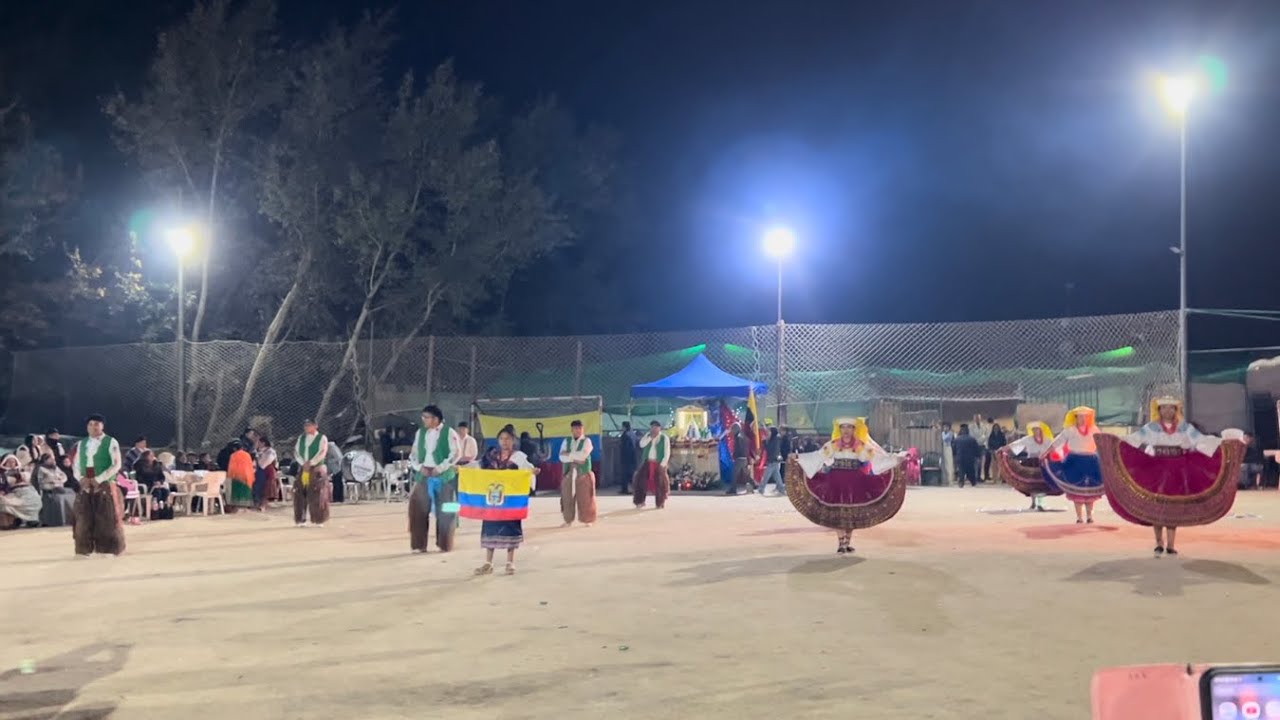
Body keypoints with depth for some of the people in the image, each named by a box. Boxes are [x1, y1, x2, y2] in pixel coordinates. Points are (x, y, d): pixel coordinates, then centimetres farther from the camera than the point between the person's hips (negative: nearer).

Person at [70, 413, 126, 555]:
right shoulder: (81, 443, 13)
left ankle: (108, 549, 3)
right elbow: (76, 465, 14)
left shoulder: (111, 442, -2)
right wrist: (81, 478, -6)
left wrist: (99, 479, -16)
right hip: (85, 486, 4)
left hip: (105, 486, -4)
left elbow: (117, 464, -9)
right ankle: (84, 549, 10)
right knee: (84, 518, 3)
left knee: (106, 519, -3)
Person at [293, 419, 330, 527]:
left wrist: (310, 463, -18)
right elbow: (296, 451, 6)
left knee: (317, 495, -5)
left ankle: (319, 520, 0)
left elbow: (322, 453, -11)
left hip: (317, 470, -4)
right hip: (303, 470, 4)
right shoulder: (301, 438, 14)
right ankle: (301, 519, 6)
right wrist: (303, 463, -10)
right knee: (300, 494, 0)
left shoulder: (322, 438, -1)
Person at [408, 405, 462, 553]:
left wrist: (440, 468, -14)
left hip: (444, 476, -4)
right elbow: (413, 453, 14)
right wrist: (419, 467, -4)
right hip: (424, 475, 4)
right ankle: (419, 545, 10)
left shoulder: (449, 432, -3)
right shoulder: (420, 432, 12)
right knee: (418, 509, 0)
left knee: (444, 511, 1)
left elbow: (456, 453, -11)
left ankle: (444, 545, 13)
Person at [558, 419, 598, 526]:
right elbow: (562, 457, -2)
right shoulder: (566, 441, 11)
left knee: (585, 498, -2)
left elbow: (583, 455, -16)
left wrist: (569, 455, -9)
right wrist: (575, 458, -14)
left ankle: (587, 520, 7)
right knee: (567, 498, 5)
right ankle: (568, 520, 15)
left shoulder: (587, 441, 2)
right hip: (568, 473, 3)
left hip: (584, 473, -3)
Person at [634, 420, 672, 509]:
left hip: (659, 463, -3)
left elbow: (667, 453, -6)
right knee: (641, 479, -5)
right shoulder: (648, 436, 10)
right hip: (647, 462, 3)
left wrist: (663, 464, -13)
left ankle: (660, 503, 10)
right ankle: (640, 501, 3)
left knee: (659, 482, -2)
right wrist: (650, 437, -12)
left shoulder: (664, 438, -2)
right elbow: (641, 444, -6)